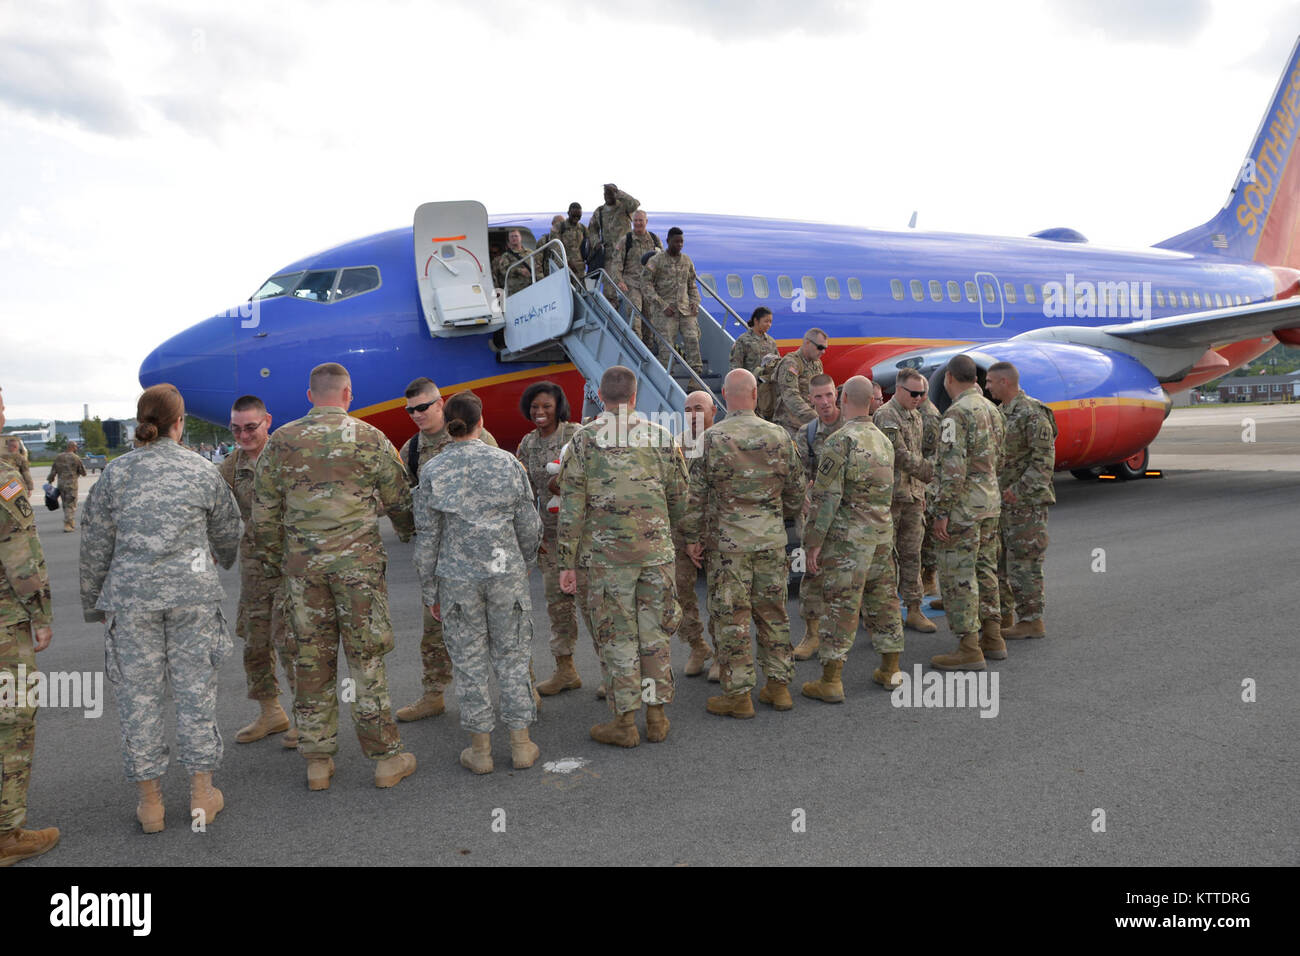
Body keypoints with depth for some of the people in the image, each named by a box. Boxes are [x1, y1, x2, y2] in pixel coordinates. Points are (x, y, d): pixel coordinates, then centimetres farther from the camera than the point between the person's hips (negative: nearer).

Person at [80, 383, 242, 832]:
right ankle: (202, 794, 18)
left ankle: (150, 802, 19)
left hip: (131, 595, 0)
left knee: (138, 694, 9)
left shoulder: (114, 473, 0)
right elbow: (228, 531, 12)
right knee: (196, 688, 9)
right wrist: (222, 558, 35)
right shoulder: (202, 470, 1)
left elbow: (95, 546, 4)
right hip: (193, 591, 0)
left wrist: (94, 603, 16)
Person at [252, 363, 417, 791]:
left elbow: (264, 511, 7)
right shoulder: (369, 439, -3)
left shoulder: (280, 441, 5)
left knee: (312, 658, 10)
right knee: (367, 658, 3)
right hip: (358, 560, -2)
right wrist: (410, 532, 26)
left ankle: (317, 760, 18)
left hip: (301, 563, 3)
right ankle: (386, 758, 10)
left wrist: (274, 560, 19)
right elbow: (398, 499, 6)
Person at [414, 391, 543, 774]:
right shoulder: (508, 462, -2)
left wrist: (429, 591, 7)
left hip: (457, 578, 0)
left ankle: (480, 749, 19)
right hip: (506, 572, 1)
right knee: (512, 656, 12)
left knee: (469, 662, 10)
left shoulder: (432, 471, -4)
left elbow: (427, 537, -2)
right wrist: (522, 564, 19)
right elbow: (530, 527, 2)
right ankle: (521, 744, 18)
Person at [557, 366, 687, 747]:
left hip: (607, 555, -2)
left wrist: (567, 563, -1)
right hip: (657, 551, 3)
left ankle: (624, 722, 12)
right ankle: (657, 717, 19)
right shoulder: (661, 437, 5)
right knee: (654, 634, 11)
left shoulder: (584, 439, -3)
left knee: (617, 637, 5)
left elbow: (571, 507, -5)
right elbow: (679, 499, 9)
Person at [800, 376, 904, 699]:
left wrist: (814, 542, -11)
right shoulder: (884, 440, 12)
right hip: (883, 534, 7)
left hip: (848, 538, -7)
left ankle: (830, 681, 0)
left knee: (841, 605, -4)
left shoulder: (841, 440, -13)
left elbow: (827, 496, -15)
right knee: (884, 600, 15)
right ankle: (890, 670, 25)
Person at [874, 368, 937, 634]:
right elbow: (901, 456, -19)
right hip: (889, 495, -8)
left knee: (912, 554, 10)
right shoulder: (885, 416, -13)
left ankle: (914, 610, 15)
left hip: (913, 496, 8)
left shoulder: (915, 416, 15)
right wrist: (932, 473, -19)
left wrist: (921, 492, 20)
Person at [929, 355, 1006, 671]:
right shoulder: (991, 409, 13)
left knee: (958, 576, -4)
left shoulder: (956, 413, -16)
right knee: (984, 570, 17)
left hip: (964, 505, -9)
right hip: (991, 502, 9)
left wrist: (942, 511, -19)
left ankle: (969, 649, -1)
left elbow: (953, 467, -21)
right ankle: (992, 638, 24)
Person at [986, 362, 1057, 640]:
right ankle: (1002, 615, 24)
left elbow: (1044, 458, -19)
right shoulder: (1000, 413, 14)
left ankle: (1031, 621, 4)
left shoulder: (1033, 413, -14)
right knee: (997, 558, 14)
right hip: (1002, 501, 9)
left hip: (1026, 502, -9)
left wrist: (1020, 490, -23)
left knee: (1023, 561, -5)